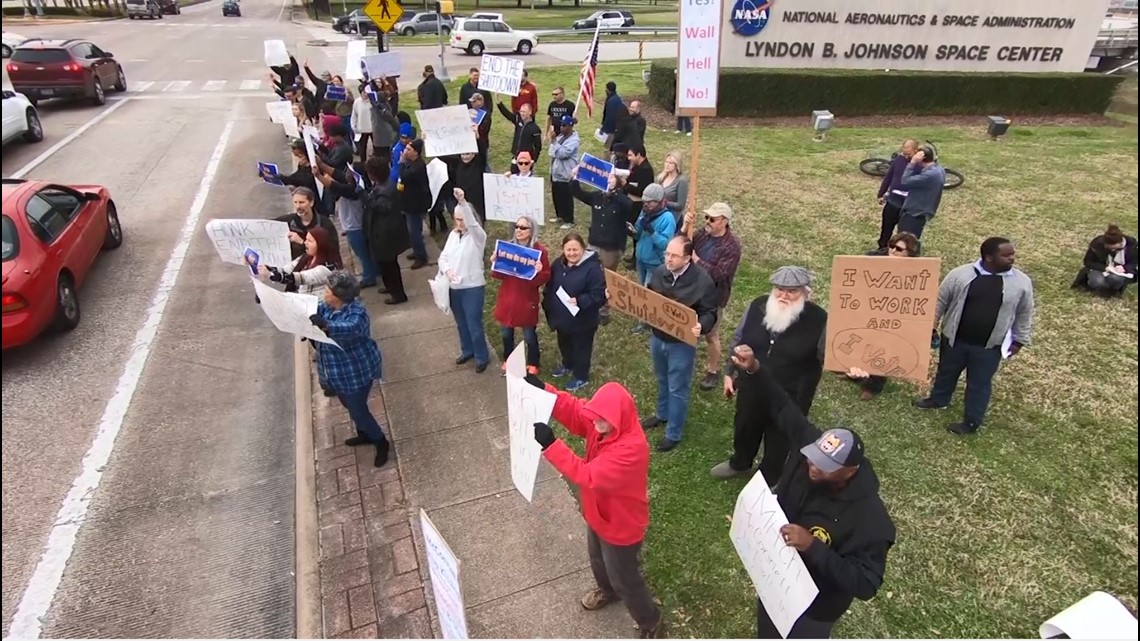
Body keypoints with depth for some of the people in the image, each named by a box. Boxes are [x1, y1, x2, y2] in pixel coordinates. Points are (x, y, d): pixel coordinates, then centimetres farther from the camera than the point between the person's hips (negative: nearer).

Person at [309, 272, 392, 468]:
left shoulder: (356, 312, -29)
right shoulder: (327, 306, -3)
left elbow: (351, 328, -48)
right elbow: (310, 313, 10)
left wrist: (326, 326, -64)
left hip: (357, 372, -9)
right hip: (337, 372, 9)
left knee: (358, 410, 2)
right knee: (350, 406, 26)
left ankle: (381, 443, 23)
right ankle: (365, 434, 49)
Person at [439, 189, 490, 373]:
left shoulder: (477, 236, -13)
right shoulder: (453, 234, 7)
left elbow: (472, 224, -35)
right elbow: (443, 256, 9)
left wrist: (462, 202, -51)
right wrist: (447, 270, -13)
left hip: (472, 287, -6)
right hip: (454, 288, 6)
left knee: (474, 325, 1)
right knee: (461, 324, 21)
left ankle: (482, 357, 20)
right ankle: (467, 351, 41)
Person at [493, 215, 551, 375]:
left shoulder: (539, 250, -11)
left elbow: (546, 278, -11)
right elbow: (499, 275, 5)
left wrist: (539, 272, -31)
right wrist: (495, 264, -14)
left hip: (527, 300, -4)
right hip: (507, 298, 4)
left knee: (529, 335, 9)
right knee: (506, 333, 18)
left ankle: (533, 365, 31)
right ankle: (507, 361, 40)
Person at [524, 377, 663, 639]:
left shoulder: (632, 449, -41)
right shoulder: (604, 422, -16)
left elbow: (588, 476, -43)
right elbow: (572, 408, -13)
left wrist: (550, 444, -48)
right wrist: (540, 389, -30)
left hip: (621, 526, -8)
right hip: (598, 515, 8)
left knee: (624, 579, 16)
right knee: (598, 561, 33)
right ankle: (607, 591, 65)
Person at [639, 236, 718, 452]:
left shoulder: (702, 281, -22)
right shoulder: (659, 272, -7)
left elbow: (710, 313, -16)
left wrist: (701, 326, -38)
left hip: (681, 344, -5)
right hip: (657, 338, 5)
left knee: (677, 389, 10)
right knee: (662, 381, 26)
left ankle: (673, 433, 27)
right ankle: (662, 414, 51)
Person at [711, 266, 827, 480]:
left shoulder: (818, 319, -22)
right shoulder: (757, 306, -10)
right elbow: (738, 341, 4)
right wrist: (729, 373, 8)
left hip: (789, 397, -3)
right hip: (751, 388, 4)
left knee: (778, 439, 20)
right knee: (744, 428, 27)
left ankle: (769, 479, 48)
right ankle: (739, 463, 58)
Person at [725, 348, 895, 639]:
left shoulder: (869, 519, -36)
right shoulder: (810, 444, -23)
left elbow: (865, 585, -32)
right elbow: (782, 405, -15)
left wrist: (812, 546, -43)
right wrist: (755, 369, -30)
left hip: (813, 604, -5)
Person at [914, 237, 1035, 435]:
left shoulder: (1022, 282, -9)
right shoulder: (960, 274, -13)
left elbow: (1024, 314, 4)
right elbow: (940, 301, -2)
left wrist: (1019, 340, 7)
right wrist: (931, 327, 2)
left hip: (989, 346, -1)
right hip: (954, 339, 1)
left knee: (979, 384, 12)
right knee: (946, 372, 22)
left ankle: (972, 422, 28)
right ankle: (937, 400, 48)